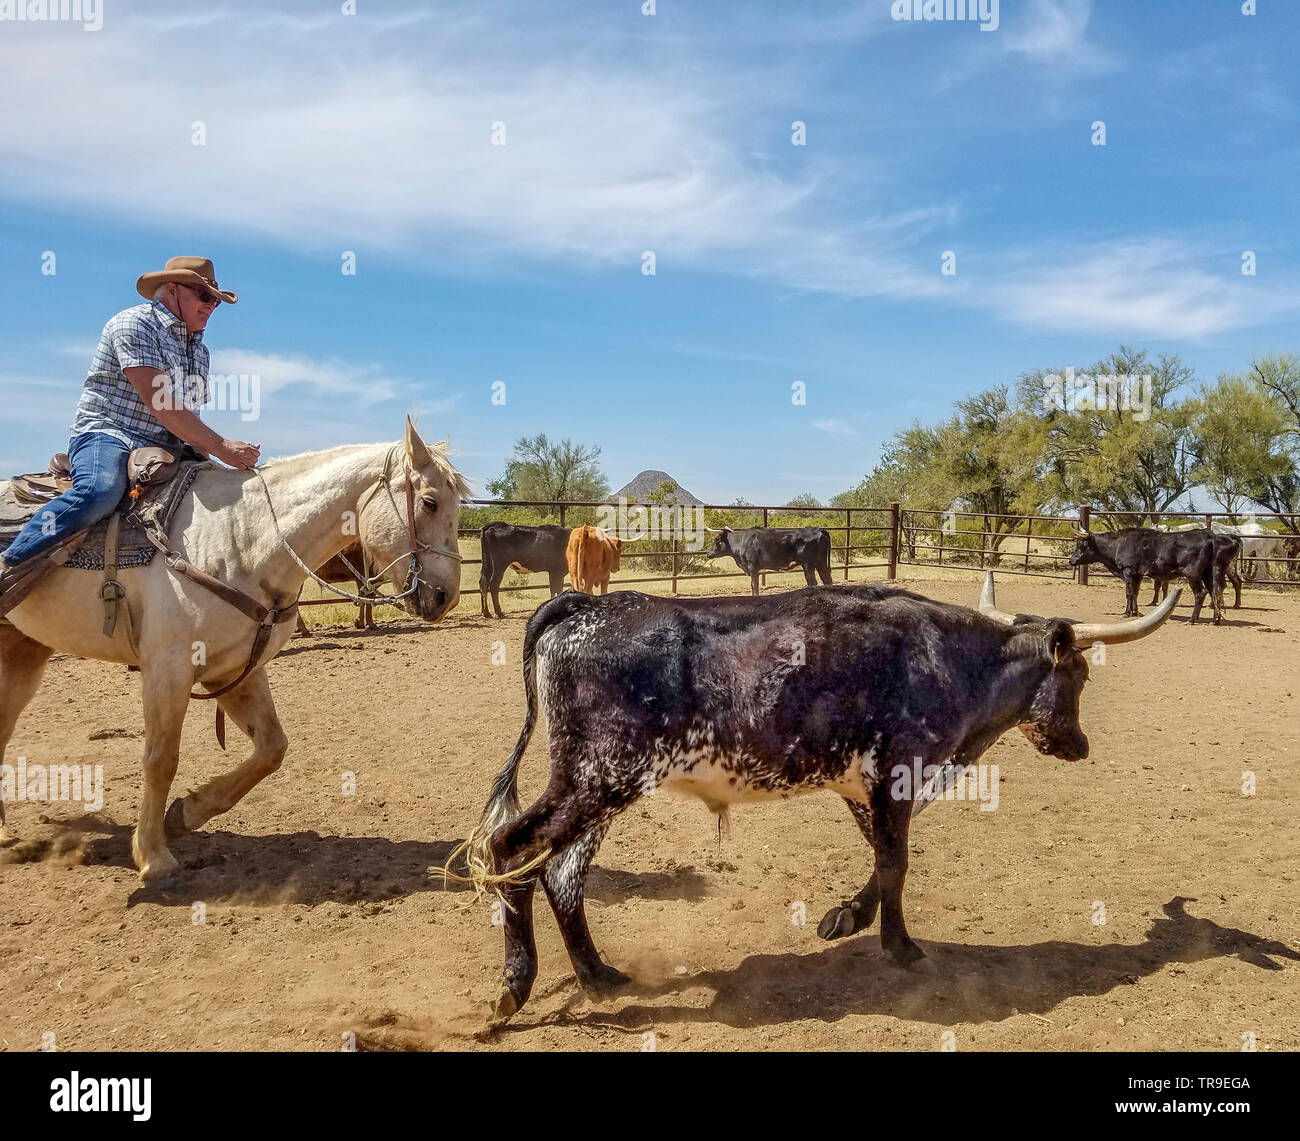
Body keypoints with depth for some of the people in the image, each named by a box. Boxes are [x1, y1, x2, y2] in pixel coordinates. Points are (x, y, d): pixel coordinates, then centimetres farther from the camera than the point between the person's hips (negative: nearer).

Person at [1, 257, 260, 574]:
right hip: (107, 435, -8)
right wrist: (220, 447, -21)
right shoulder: (135, 323, -4)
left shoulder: (199, 349, 22)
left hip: (166, 452, 8)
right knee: (98, 492, -37)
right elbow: (156, 401, -17)